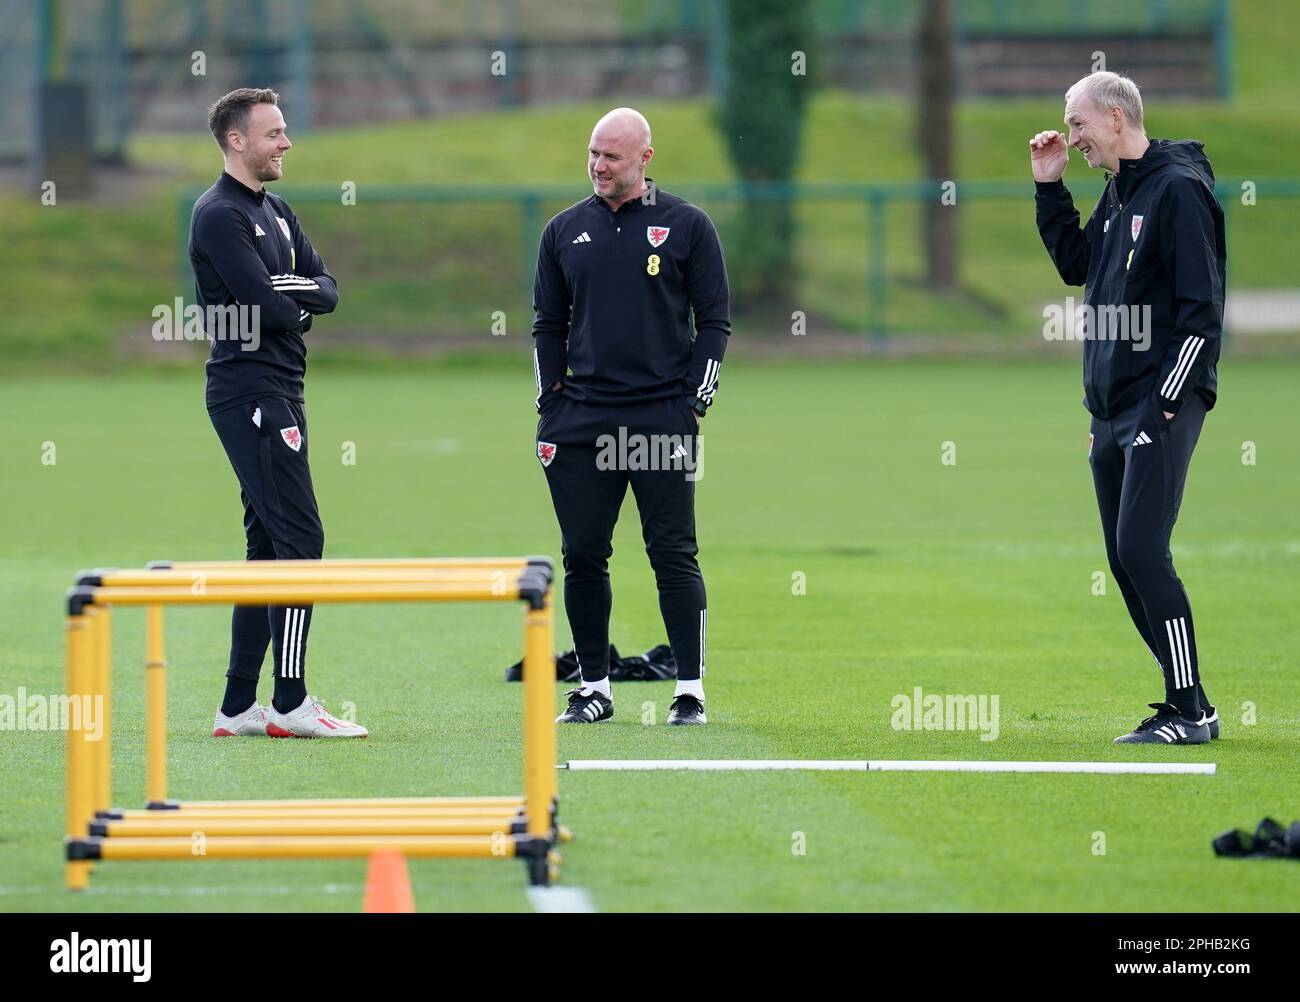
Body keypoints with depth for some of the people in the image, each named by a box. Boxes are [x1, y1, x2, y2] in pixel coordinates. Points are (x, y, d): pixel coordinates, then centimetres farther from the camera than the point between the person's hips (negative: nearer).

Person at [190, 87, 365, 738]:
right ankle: (291, 704, -12)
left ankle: (238, 707, 13)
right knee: (300, 538, -13)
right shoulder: (220, 215, -12)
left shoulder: (275, 212, 19)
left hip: (280, 392, 10)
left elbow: (327, 291, 10)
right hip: (251, 391, -10)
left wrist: (296, 291, -11)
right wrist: (297, 308, 1)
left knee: (269, 546, 10)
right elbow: (273, 310, -20)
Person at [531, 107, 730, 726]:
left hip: (663, 419, -3)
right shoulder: (565, 230, 12)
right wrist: (548, 408, 7)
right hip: (581, 420, 3)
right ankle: (594, 687, 12)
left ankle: (690, 691, 0)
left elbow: (714, 322, 4)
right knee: (582, 556, 3)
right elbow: (548, 325, 16)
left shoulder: (686, 227, 3)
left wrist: (695, 403, -4)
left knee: (673, 554, -4)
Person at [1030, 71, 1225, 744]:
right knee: (1125, 561, 8)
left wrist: (1164, 403, -19)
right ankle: (1187, 705, 13)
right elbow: (1076, 264, 26)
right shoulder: (1117, 193, 15)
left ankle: (1191, 711, -11)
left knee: (1142, 550, -15)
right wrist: (1049, 187, 16)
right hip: (1110, 411, 9)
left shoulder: (1179, 188, -12)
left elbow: (1202, 309, -16)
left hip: (1162, 408, -9)